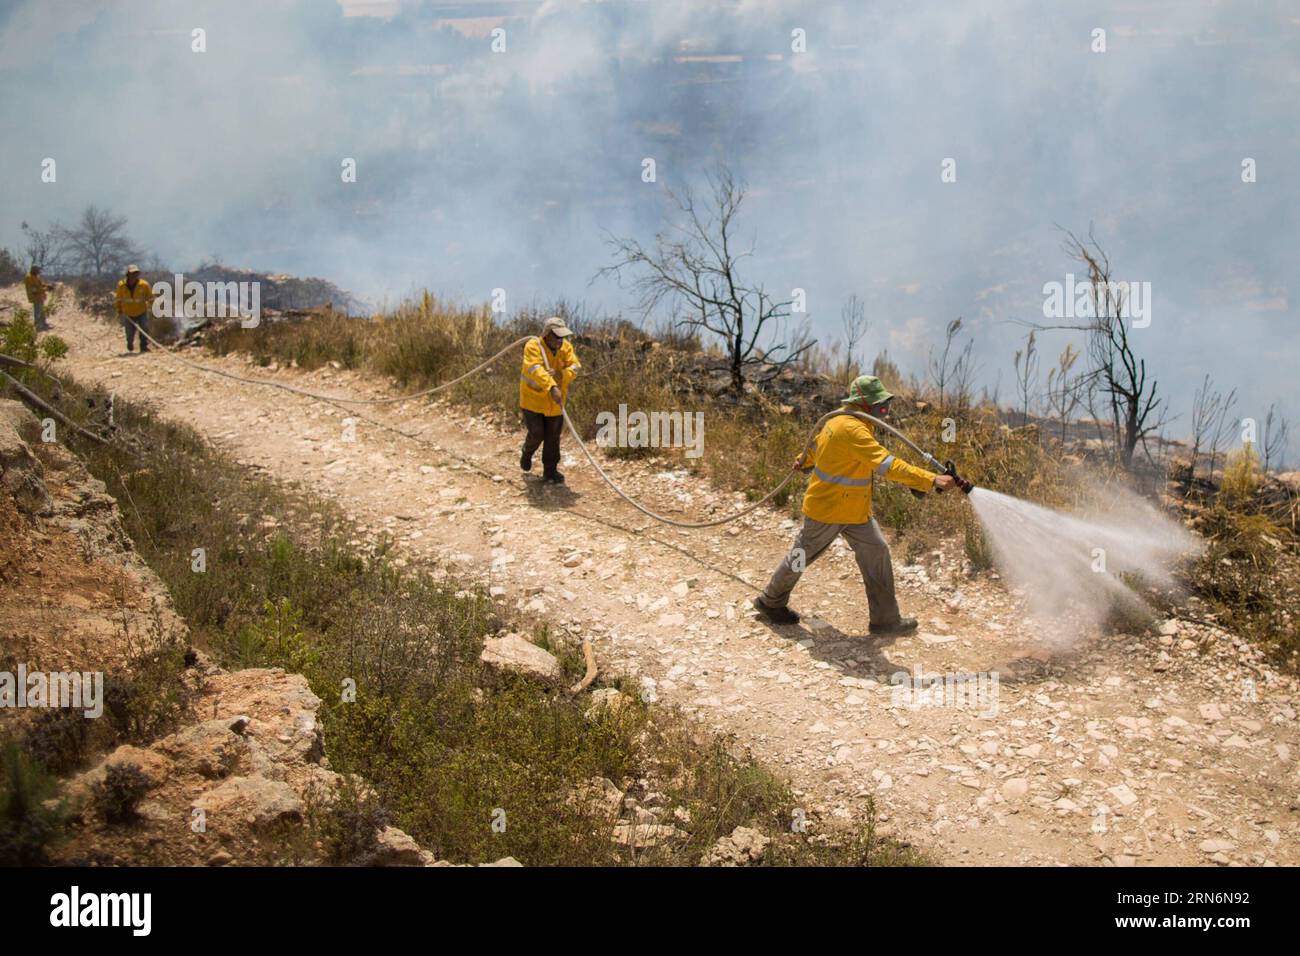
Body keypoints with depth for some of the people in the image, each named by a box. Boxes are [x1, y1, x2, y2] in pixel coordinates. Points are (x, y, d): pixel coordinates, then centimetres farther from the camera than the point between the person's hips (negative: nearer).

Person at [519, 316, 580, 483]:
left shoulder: (566, 347, -4)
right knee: (536, 433, -5)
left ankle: (550, 470, 19)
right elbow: (535, 370, -36)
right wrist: (552, 387, -49)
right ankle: (527, 453, 28)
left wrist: (559, 374, -35)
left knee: (553, 436, 7)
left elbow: (574, 367, -14)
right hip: (533, 399, -4)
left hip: (555, 402, 4)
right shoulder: (533, 346, -20)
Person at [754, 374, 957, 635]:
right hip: (827, 509, -9)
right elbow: (886, 464, -41)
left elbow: (817, 442, 21)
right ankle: (771, 602, 33)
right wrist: (932, 480, -45)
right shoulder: (852, 429, -31)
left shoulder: (843, 421, 1)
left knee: (876, 552, 3)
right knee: (802, 556, 11)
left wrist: (805, 460, 43)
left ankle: (886, 619, 8)